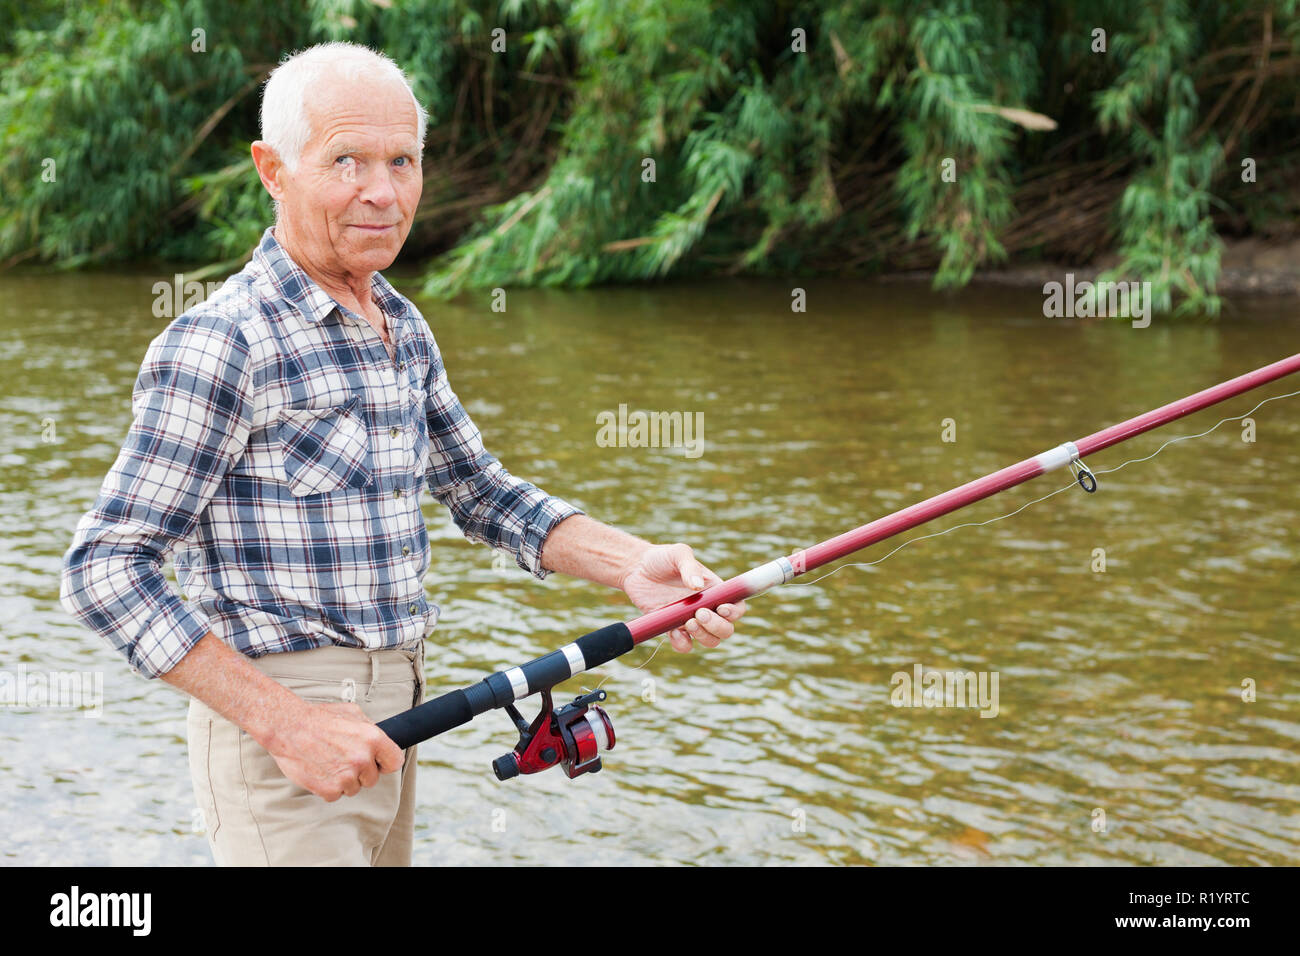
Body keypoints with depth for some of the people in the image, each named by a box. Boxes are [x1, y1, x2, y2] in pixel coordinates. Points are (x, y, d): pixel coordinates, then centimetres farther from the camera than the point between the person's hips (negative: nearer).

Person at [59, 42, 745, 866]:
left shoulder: (403, 328, 9)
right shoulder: (218, 343, -17)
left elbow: (483, 493, 15)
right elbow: (104, 570, -18)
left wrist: (630, 565, -4)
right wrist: (287, 725, -23)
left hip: (386, 722, 8)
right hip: (274, 729, -8)